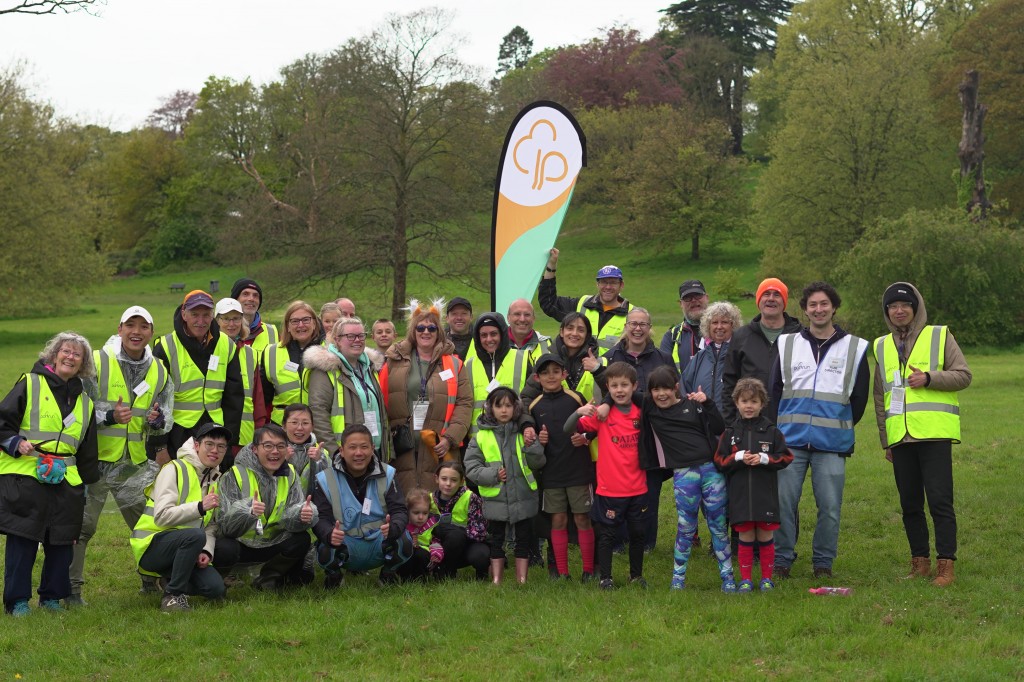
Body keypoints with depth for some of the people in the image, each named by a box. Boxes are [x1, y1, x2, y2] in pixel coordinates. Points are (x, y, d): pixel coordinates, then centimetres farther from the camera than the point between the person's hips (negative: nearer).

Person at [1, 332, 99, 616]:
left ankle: (52, 597, 19)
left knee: (62, 541, 5)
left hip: (65, 479, 5)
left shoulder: (84, 400, 18)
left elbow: (88, 449, 21)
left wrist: (86, 484, 18)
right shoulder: (30, 384, 2)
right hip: (24, 475, -5)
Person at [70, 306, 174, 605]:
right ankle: (71, 588, 9)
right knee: (81, 524, -1)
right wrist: (110, 417, -23)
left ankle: (152, 579, 28)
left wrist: (157, 419, -11)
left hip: (135, 464, 4)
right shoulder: (96, 362, -6)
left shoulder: (159, 372, 9)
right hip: (95, 459, -4)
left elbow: (165, 420, 13)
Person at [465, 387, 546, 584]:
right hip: (495, 499, -1)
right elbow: (471, 468, -2)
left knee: (524, 540, 7)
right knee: (495, 541, 9)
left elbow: (538, 464, 2)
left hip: (523, 498, 1)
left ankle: (522, 581, 15)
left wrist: (532, 446, -15)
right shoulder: (481, 437, 0)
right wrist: (493, 475, -15)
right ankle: (496, 581, 17)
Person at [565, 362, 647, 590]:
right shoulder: (602, 414, -8)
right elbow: (568, 429, -14)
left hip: (637, 488, 3)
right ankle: (605, 578, 16)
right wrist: (579, 412, -32)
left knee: (637, 533, 13)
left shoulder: (640, 413, 1)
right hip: (609, 488, -3)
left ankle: (636, 575, 27)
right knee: (606, 535, 5)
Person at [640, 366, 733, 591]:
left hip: (711, 468, 0)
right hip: (683, 474, 0)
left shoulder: (692, 404, 5)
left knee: (718, 525, 5)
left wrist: (707, 403, -8)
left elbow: (719, 429, -1)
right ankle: (678, 577, 15)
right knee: (686, 526, 2)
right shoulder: (649, 408, 8)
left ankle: (727, 577, 12)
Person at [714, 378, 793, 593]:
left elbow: (786, 458, 0)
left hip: (766, 494, -1)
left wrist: (764, 459, -14)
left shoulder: (771, 431, 1)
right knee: (745, 538, 5)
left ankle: (767, 577, 18)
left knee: (765, 537, 6)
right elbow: (719, 461, 2)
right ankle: (745, 579, 14)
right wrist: (738, 458, -14)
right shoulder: (730, 432, 4)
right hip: (740, 495, 1)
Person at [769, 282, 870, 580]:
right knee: (784, 501, -1)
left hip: (832, 443, -1)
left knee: (830, 505, -1)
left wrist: (843, 428, 11)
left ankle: (823, 562, 12)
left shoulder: (854, 348, 8)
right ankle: (782, 559, 11)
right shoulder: (788, 344, 11)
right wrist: (775, 430, 4)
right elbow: (775, 391, 11)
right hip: (790, 440, 1)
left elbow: (859, 397, 12)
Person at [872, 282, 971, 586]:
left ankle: (946, 564, -3)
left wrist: (929, 378, -16)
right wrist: (885, 440, 17)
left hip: (934, 434, -4)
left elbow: (963, 375, -1)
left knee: (940, 500, -7)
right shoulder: (882, 346, 16)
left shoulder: (940, 336, 4)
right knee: (910, 504, 7)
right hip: (900, 438, 5)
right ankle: (920, 561, 16)